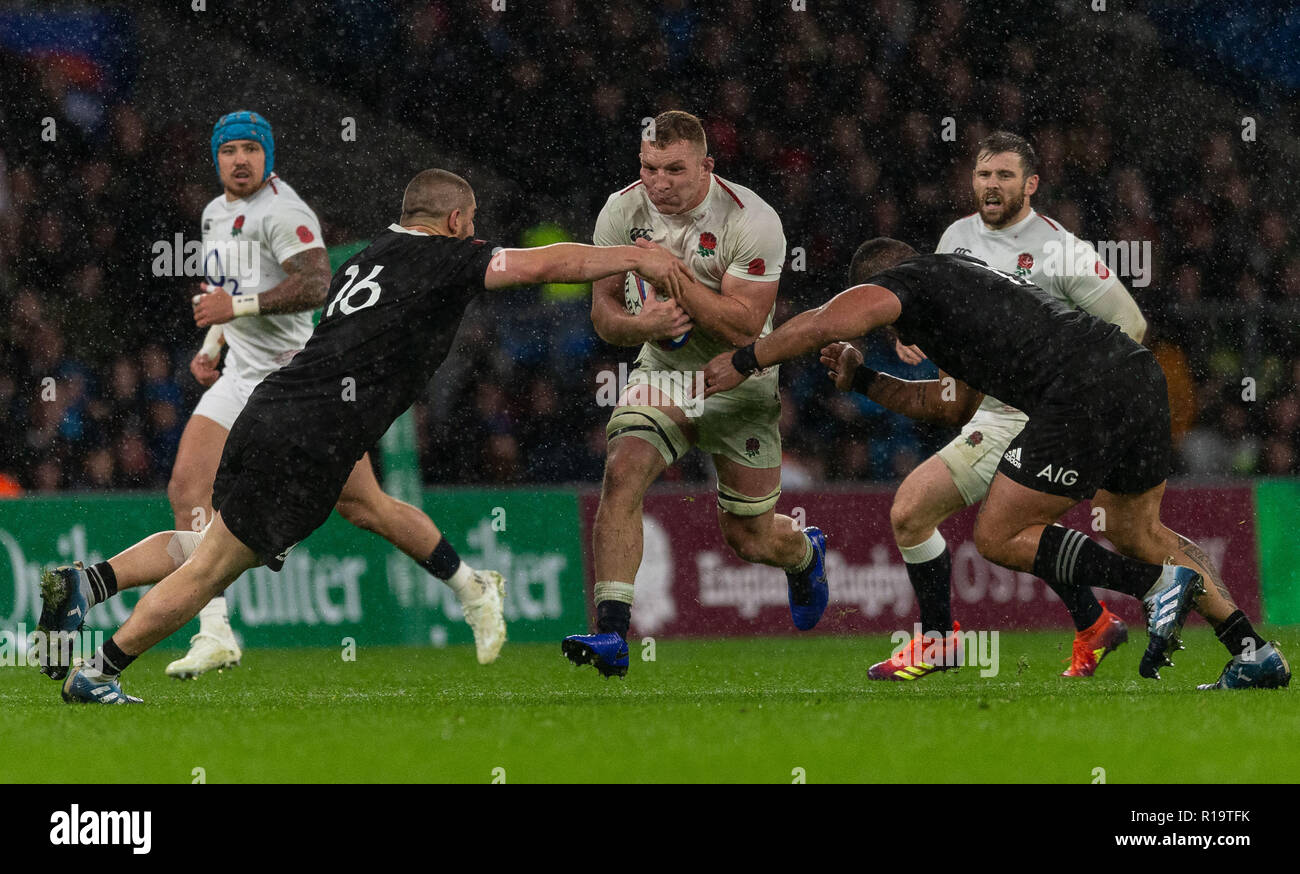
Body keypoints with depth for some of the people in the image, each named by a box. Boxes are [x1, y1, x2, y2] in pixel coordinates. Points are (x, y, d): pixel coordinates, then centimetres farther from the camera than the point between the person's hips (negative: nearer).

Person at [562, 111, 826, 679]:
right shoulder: (621, 213, -9)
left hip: (740, 383, -3)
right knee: (623, 472, -26)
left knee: (749, 539, 6)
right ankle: (612, 633, -29)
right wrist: (641, 323, -26)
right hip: (662, 373, 3)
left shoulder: (750, 221, -21)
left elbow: (744, 327, -25)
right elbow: (604, 315, -2)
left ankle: (804, 552, 46)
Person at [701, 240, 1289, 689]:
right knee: (1136, 533, 26)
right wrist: (863, 380, 38)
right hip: (1140, 371, 9)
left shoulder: (905, 281, 8)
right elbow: (955, 405, 41)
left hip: (1082, 396, -9)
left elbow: (827, 322, -10)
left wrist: (744, 362, 2)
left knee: (998, 537, 4)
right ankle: (1253, 651, 19)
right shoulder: (963, 277, 35)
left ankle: (1158, 584, -5)